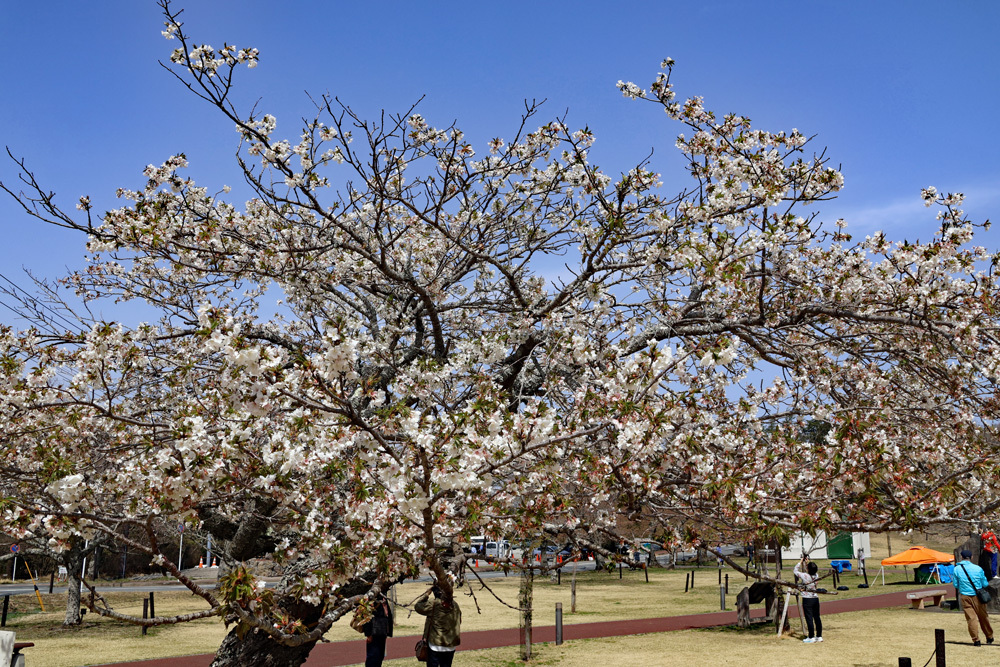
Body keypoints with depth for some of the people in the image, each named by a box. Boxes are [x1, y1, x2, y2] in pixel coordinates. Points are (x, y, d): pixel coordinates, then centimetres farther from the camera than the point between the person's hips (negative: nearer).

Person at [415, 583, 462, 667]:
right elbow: (458, 622, 10)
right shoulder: (455, 605, -1)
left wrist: (428, 593, 0)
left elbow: (418, 606, -3)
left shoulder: (433, 604, -15)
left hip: (435, 646, -4)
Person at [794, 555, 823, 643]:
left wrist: (801, 561, 3)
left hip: (807, 600, -6)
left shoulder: (805, 576, -16)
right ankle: (819, 636, 17)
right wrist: (807, 562, 15)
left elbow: (795, 570, -1)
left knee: (809, 618, -2)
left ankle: (811, 638, 0)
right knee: (817, 618, 11)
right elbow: (812, 571, 21)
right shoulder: (816, 575, -1)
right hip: (815, 599, 6)